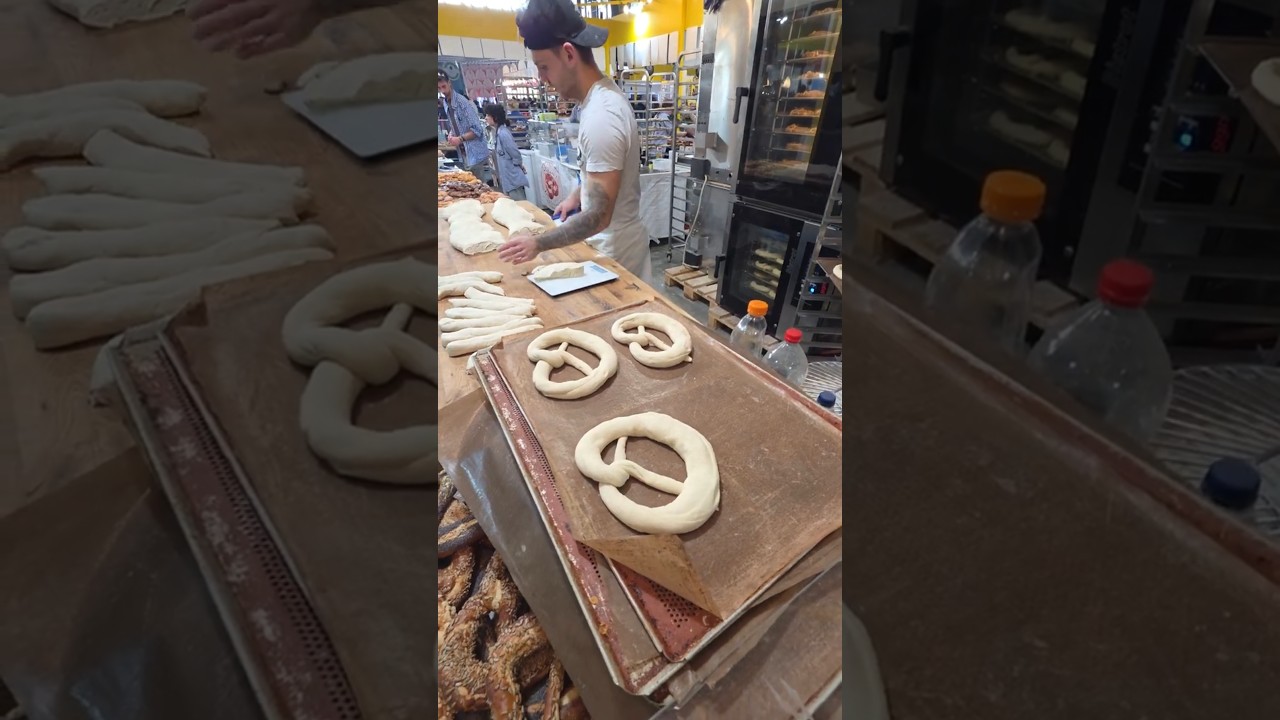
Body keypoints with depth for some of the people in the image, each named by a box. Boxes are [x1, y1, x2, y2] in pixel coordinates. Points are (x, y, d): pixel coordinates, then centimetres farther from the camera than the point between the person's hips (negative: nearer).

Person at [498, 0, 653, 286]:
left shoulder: (600, 115, -28)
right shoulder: (603, 96, 3)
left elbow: (599, 216, -28)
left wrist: (539, 244, -22)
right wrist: (578, 195, 12)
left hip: (614, 250, -9)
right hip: (617, 241, 9)